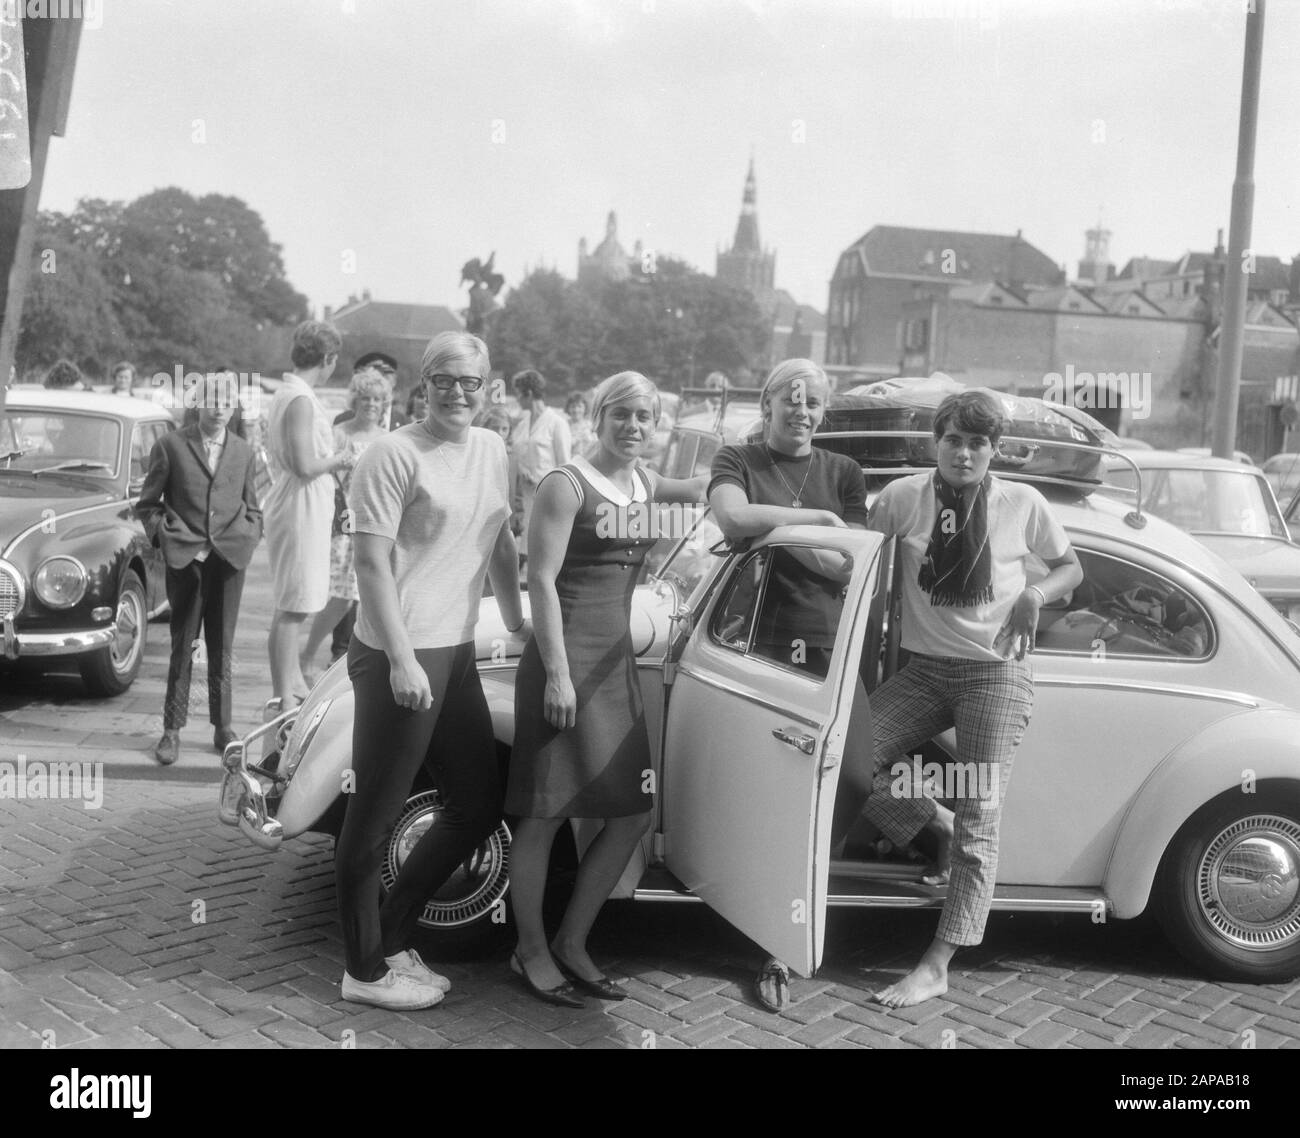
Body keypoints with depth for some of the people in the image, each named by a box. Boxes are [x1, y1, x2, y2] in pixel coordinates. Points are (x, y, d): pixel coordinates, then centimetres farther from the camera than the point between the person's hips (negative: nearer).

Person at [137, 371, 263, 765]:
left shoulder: (243, 451, 11)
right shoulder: (170, 445, 3)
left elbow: (252, 509, 18)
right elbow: (147, 504, 6)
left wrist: (249, 540, 3)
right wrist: (166, 538, -4)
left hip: (230, 557, 2)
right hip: (185, 558, -2)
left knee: (222, 649, 7)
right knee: (182, 648, 3)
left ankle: (222, 727, 17)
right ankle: (172, 730, 11)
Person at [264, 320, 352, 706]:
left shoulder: (285, 393, 14)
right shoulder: (301, 400, -18)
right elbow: (304, 466, -24)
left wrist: (332, 457, 13)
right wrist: (338, 460, -8)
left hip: (291, 507, 11)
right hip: (301, 510, -11)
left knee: (292, 607, 18)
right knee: (292, 609, -6)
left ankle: (294, 683, 29)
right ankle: (284, 699, 0)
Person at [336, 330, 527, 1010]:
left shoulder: (491, 450, 12)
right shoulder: (394, 455, -11)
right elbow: (371, 562, -15)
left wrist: (516, 622, 22)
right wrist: (402, 660, -19)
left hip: (455, 654, 9)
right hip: (398, 659, -8)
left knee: (481, 806, 15)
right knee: (375, 816, 2)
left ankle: (390, 937, 28)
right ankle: (366, 971, 16)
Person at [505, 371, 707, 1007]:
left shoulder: (646, 485, 13)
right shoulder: (567, 484, -8)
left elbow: (703, 489, 34)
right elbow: (541, 580, -14)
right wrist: (557, 674, -19)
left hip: (618, 661, 8)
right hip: (564, 662, -8)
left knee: (633, 813, 9)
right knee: (546, 814, 0)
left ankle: (571, 944, 23)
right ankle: (531, 952, 17)